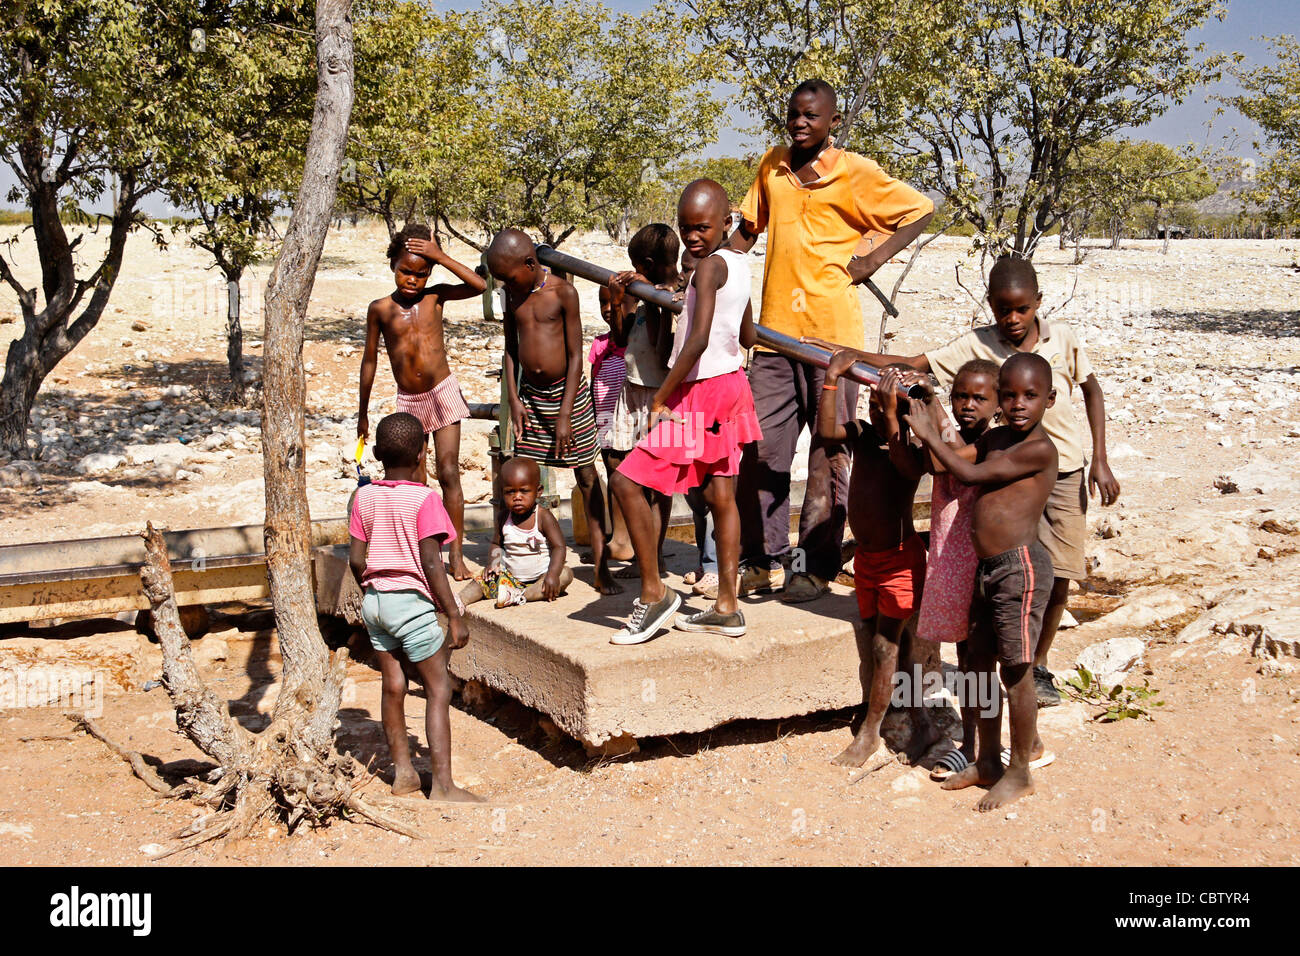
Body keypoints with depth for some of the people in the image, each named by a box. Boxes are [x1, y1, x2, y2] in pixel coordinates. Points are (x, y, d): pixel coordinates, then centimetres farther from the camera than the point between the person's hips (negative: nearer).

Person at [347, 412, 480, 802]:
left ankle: (402, 771, 25)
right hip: (411, 601, -6)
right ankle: (442, 786, -3)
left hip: (374, 599, 6)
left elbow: (356, 559, 3)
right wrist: (455, 617, -13)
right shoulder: (424, 499, -14)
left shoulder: (364, 497, 2)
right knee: (438, 689, 0)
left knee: (393, 685, 16)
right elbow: (431, 564, -17)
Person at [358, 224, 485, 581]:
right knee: (414, 482, 5)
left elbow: (480, 286, -17)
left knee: (449, 473, -8)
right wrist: (363, 413, 12)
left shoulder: (435, 296, -2)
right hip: (408, 401, 2)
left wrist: (441, 257, -18)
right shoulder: (380, 308, -1)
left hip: (443, 394, -2)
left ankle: (456, 555, -4)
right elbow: (370, 360, 8)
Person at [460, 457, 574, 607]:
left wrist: (552, 575, -33)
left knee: (565, 575, -30)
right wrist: (493, 562, -6)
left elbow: (559, 547, -18)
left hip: (540, 577, -4)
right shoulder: (505, 518, 1)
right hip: (510, 577, 4)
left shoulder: (543, 517, -13)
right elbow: (497, 544, 15)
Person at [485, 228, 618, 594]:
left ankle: (601, 569, 7)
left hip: (567, 393, -4)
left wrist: (565, 414, -14)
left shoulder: (563, 292, -12)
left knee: (587, 477, 1)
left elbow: (575, 355, -12)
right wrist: (514, 399, 0)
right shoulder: (513, 294, 3)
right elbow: (511, 348, 11)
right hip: (530, 396, 4)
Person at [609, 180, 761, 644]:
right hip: (730, 385, 10)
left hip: (701, 394, -10)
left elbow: (699, 340, -28)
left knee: (627, 481, -8)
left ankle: (654, 593, -3)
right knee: (721, 497, 11)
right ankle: (726, 607, 15)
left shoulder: (710, 265, -18)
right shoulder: (737, 262, 10)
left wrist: (660, 399, -21)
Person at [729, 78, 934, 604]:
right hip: (775, 327, 5)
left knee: (827, 454, 2)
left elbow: (921, 209, 5)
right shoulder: (772, 165, 13)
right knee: (760, 448, 4)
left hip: (831, 331, -5)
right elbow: (749, 228, 22)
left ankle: (817, 566, 10)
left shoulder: (854, 173, -2)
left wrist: (875, 258, -3)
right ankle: (765, 560, 17)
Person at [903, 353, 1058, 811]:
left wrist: (930, 434, -5)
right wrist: (914, 429, 8)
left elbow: (971, 474, -14)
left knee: (1015, 670, -1)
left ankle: (1019, 772, 13)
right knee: (980, 665, 16)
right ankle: (987, 761, 30)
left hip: (1020, 568, -9)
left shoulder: (1039, 449, -14)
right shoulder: (993, 438, 11)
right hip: (987, 568, 9)